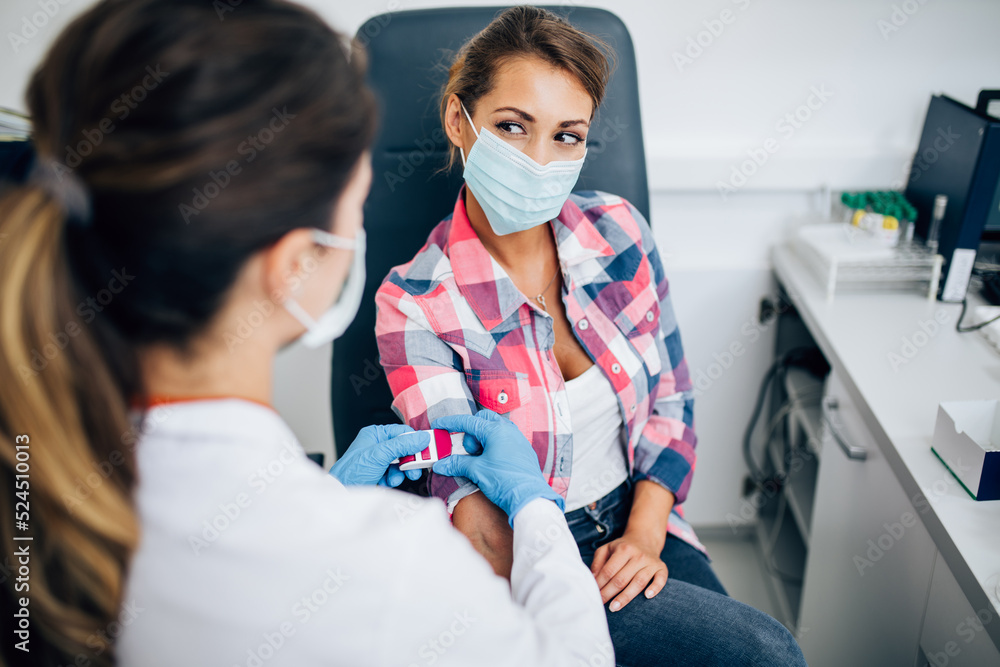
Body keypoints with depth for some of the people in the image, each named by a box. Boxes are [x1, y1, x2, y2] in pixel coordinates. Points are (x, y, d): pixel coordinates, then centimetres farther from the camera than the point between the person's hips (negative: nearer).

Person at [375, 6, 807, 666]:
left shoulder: (619, 229, -5)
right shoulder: (415, 304, -17)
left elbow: (670, 397, 3)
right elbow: (479, 522, -22)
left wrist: (644, 535, -9)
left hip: (638, 518, 4)